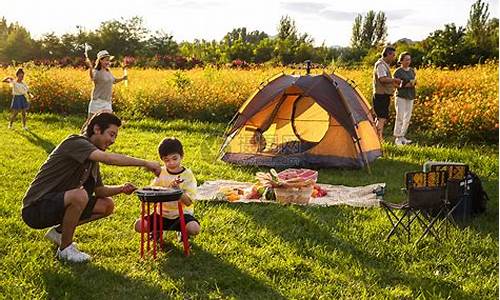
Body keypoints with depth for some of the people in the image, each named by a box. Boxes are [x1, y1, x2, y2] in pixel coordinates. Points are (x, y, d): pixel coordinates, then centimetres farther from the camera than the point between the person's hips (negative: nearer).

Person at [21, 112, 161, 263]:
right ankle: (65, 248, -13)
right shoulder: (76, 143, -19)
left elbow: (99, 190, 12)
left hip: (58, 204, 9)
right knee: (80, 195, -35)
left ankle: (59, 231, 14)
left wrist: (121, 188, -7)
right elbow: (108, 158, -36)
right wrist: (145, 163, -34)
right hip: (35, 208, -9)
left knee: (107, 206, 5)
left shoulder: (92, 158, 10)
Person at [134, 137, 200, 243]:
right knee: (139, 225, -19)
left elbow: (188, 202, -14)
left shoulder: (187, 175, -6)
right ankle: (158, 231, 14)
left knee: (194, 229, -32)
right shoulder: (160, 173, 3)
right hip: (163, 213, 3)